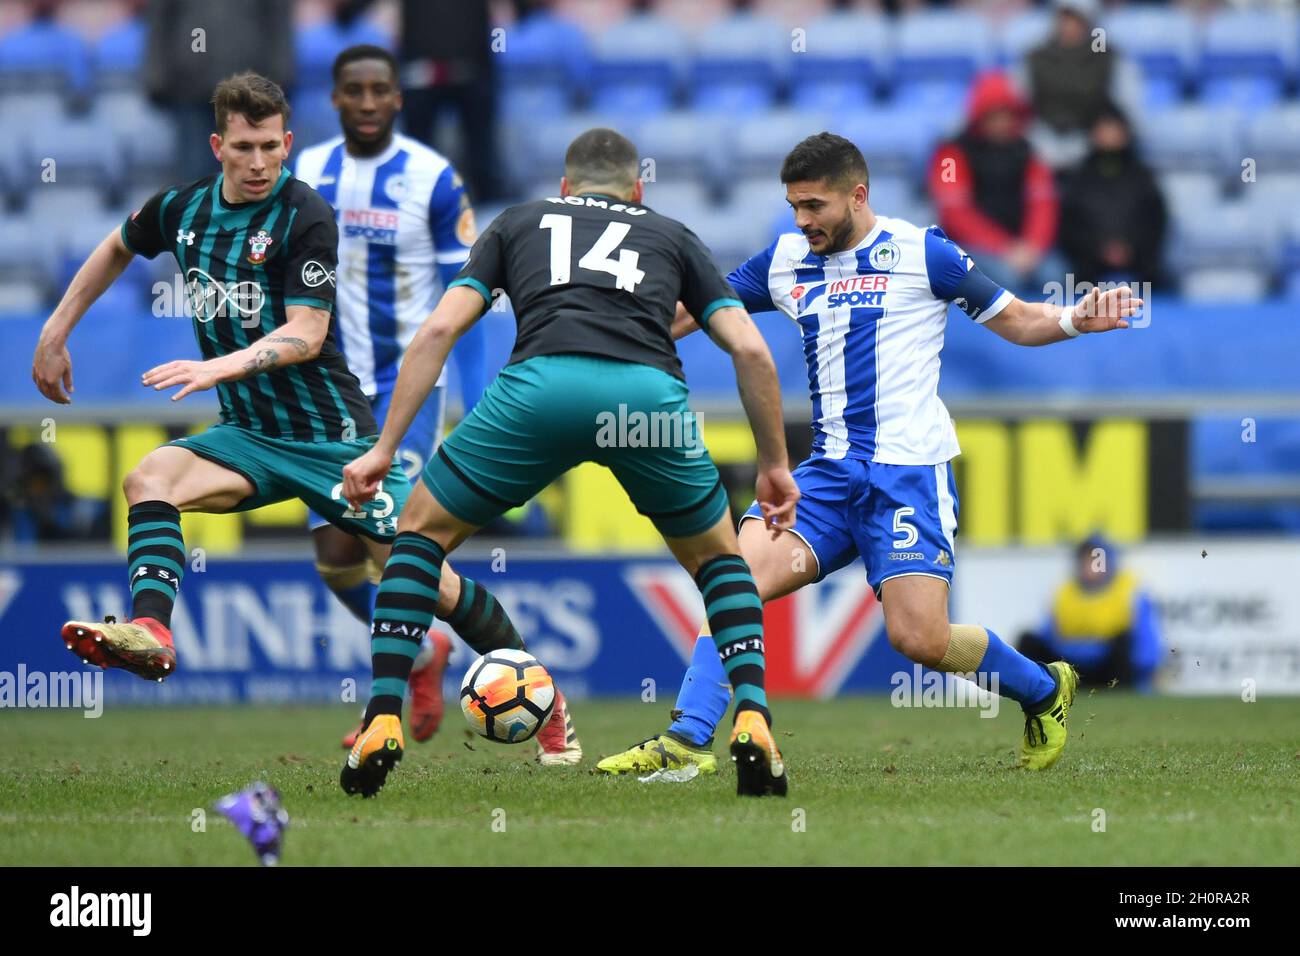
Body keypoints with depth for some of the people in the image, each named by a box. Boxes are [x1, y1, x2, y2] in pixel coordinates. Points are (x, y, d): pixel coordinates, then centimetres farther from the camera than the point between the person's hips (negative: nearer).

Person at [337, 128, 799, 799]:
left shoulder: (520, 222, 33)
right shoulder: (671, 236, 33)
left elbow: (438, 330, 21)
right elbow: (750, 350, 21)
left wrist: (384, 448, 21)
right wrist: (774, 463, 32)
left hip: (540, 384, -1)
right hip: (650, 391, 1)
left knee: (422, 532, 22)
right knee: (716, 556, 26)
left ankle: (383, 724, 9)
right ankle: (752, 723, 5)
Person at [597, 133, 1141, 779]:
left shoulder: (920, 252, -1)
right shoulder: (784, 263, 13)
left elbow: (1017, 320, 5)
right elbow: (690, 310, 21)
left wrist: (1075, 320, -16)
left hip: (908, 470, -5)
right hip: (829, 474, 5)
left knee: (919, 638, -13)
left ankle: (1044, 690, 15)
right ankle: (688, 740, -17)